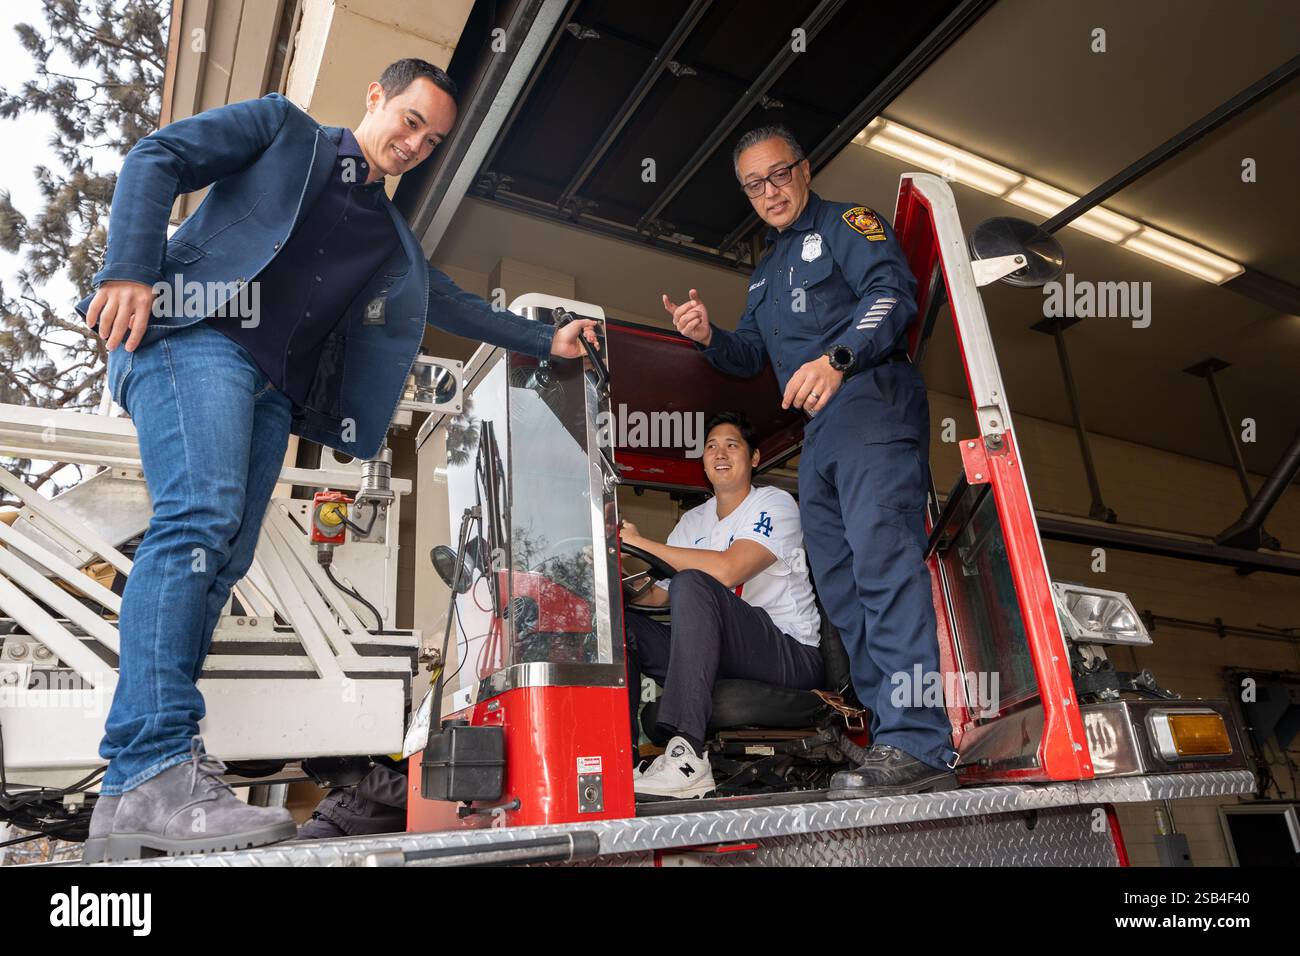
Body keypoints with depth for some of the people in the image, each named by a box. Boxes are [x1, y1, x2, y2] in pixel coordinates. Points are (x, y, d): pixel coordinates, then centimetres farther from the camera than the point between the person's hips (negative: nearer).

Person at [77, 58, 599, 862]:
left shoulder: (393, 236, 29)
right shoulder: (283, 128, 13)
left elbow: (450, 302, 34)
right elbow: (156, 158, 3)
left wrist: (547, 340, 29)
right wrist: (132, 270, -12)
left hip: (274, 389, 7)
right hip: (194, 332, -6)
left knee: (222, 558, -3)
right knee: (201, 515, -24)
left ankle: (143, 767, 0)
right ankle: (150, 780, -27)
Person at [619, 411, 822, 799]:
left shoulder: (774, 504, -4)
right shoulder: (693, 521, 17)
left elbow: (727, 570, -23)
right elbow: (656, 594, 9)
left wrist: (641, 542, -18)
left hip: (792, 654, -6)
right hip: (722, 656, 7)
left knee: (692, 583, -32)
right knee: (620, 624, -11)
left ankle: (688, 755, -41)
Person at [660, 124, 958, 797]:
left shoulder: (848, 224, 7)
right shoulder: (766, 270, 30)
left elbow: (892, 292, -10)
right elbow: (753, 354, 30)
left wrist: (836, 358, -25)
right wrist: (708, 337, 9)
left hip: (871, 406, -8)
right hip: (818, 434, 8)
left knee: (883, 560, -20)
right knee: (841, 588, 3)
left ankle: (918, 743, -21)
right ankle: (895, 742, 6)